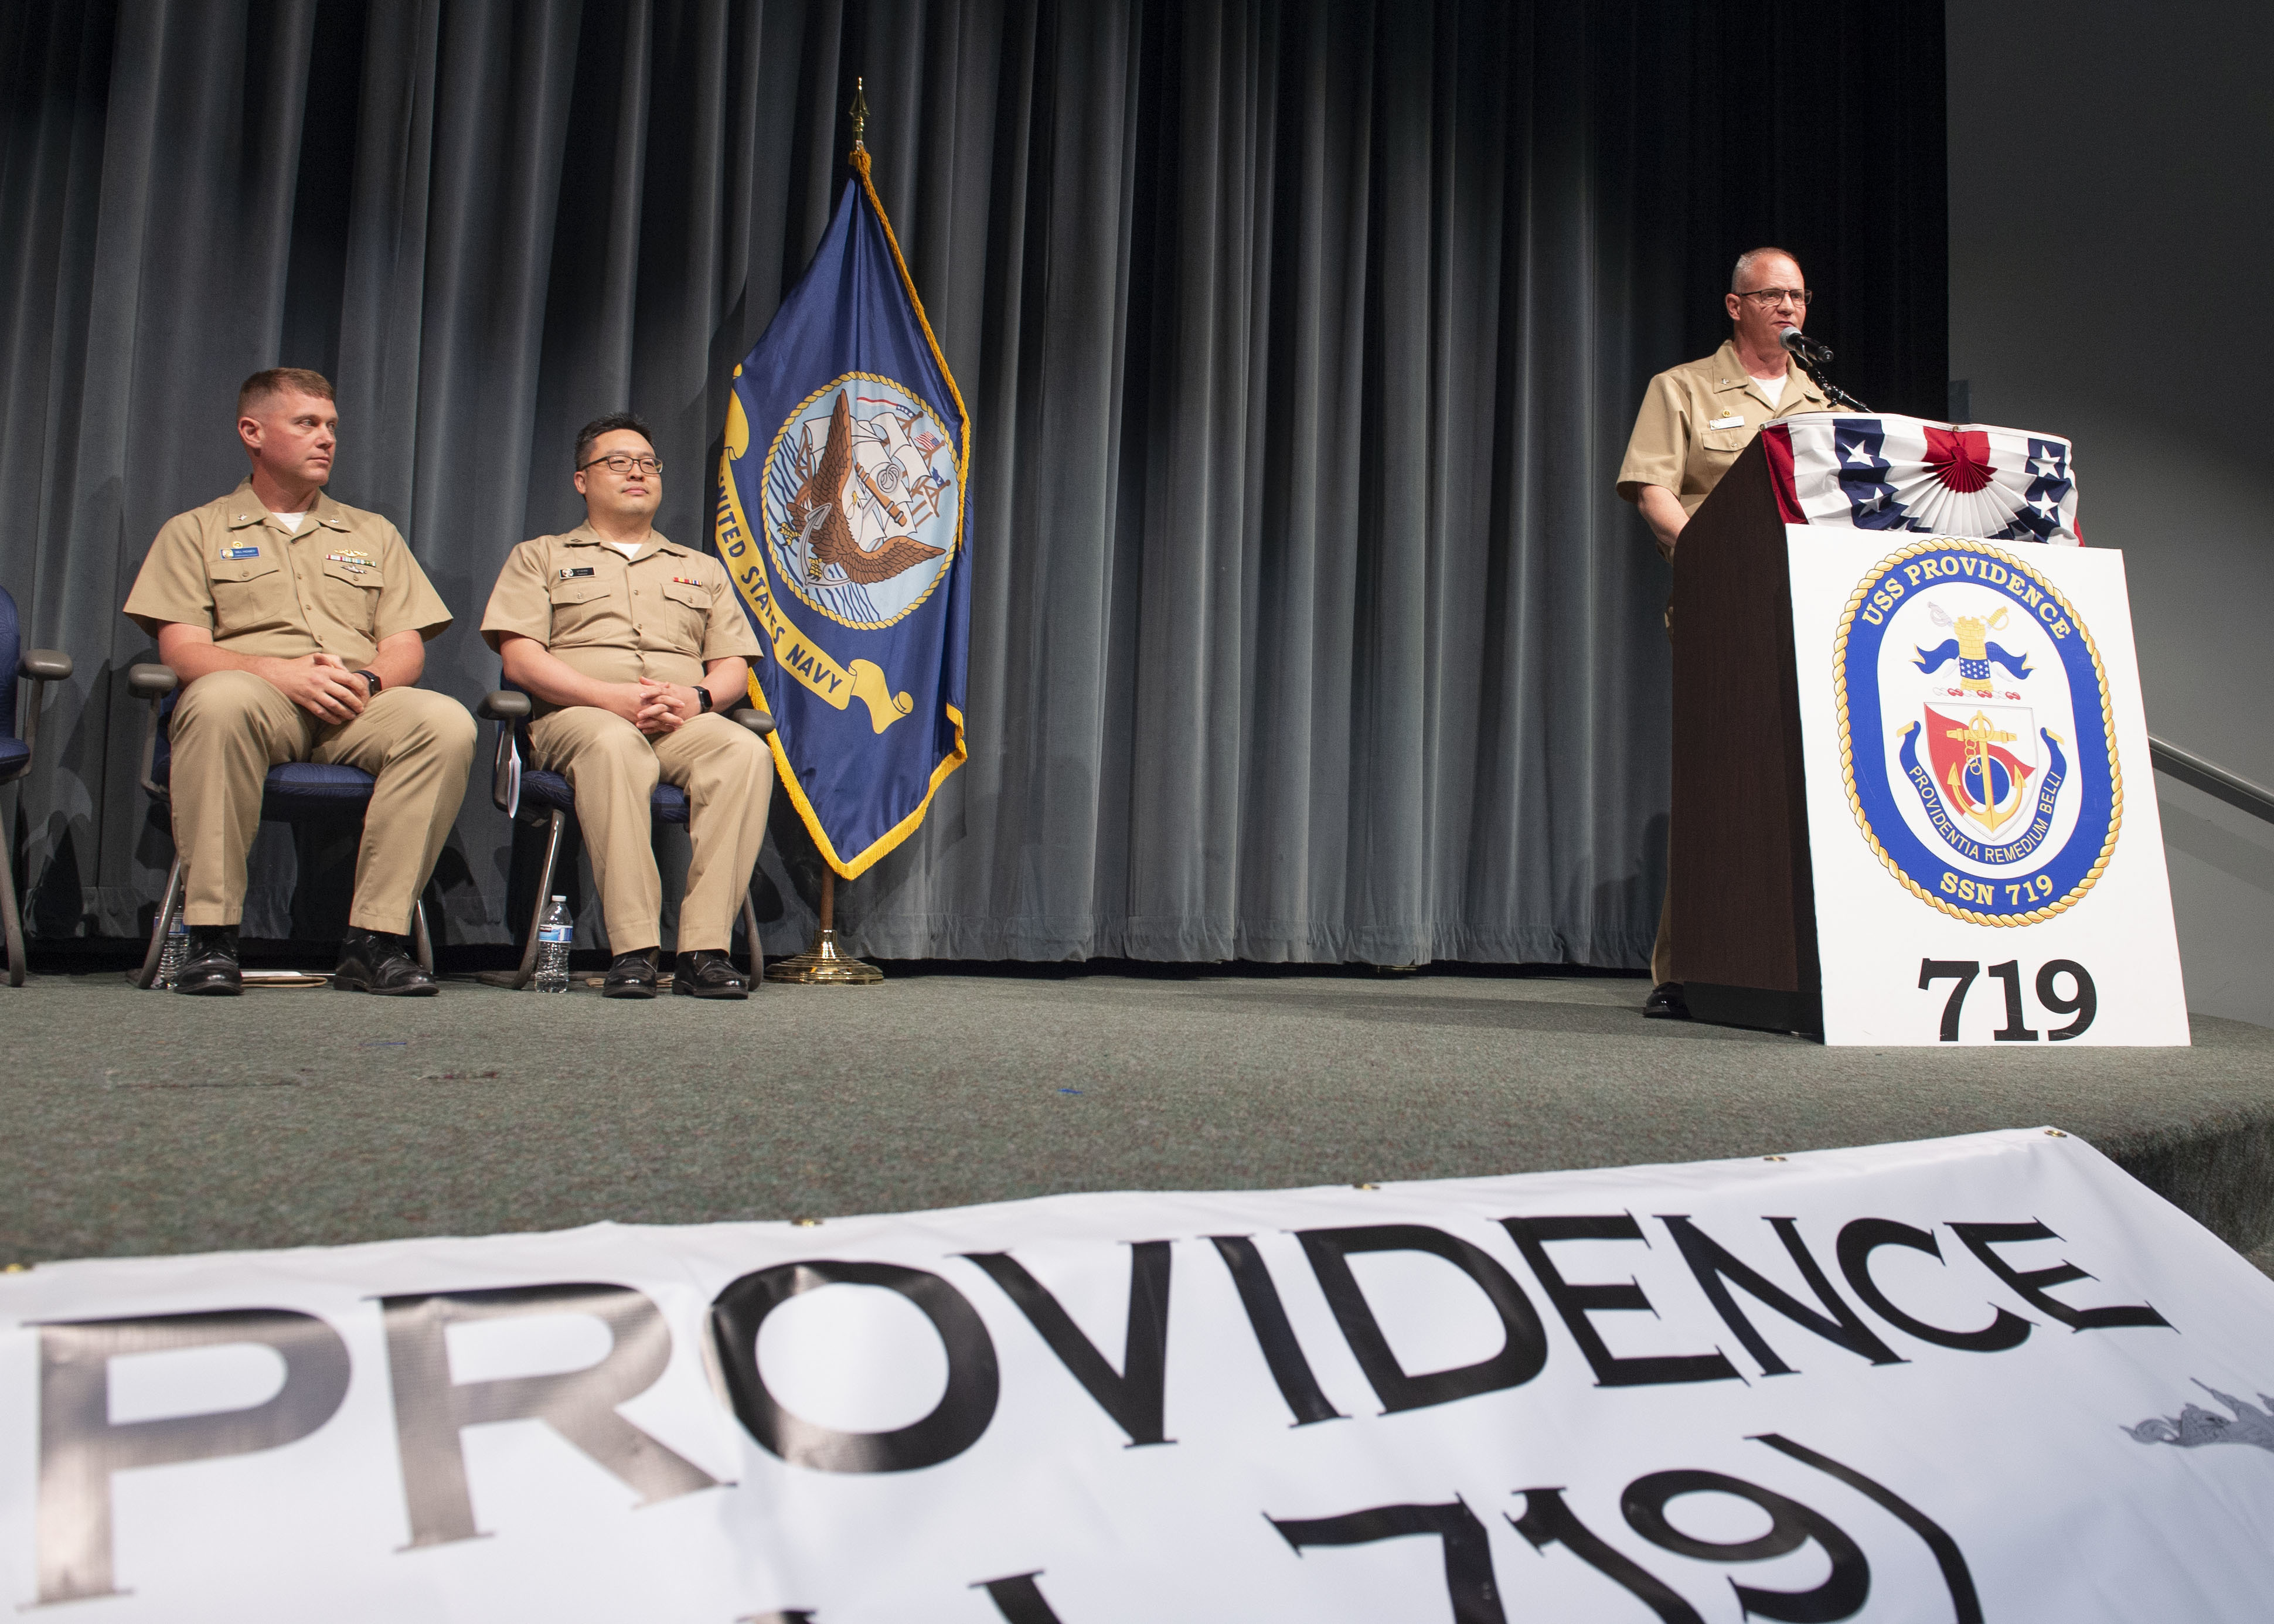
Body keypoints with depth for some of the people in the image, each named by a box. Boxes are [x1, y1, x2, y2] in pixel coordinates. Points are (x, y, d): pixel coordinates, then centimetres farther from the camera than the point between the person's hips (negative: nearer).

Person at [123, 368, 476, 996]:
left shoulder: (373, 534, 26)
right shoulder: (196, 532, 18)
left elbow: (407, 647, 15)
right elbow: (183, 650, 3)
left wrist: (367, 680, -10)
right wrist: (281, 672, -15)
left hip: (359, 710, 2)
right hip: (258, 695, -2)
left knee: (448, 722, -32)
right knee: (220, 699, -39)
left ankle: (374, 938, -29)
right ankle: (211, 936, -30)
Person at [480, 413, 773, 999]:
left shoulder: (702, 570, 30)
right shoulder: (540, 557, 20)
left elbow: (734, 666, 19)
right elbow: (520, 658, 4)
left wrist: (696, 697, -6)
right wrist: (613, 696, -12)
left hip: (684, 724, 3)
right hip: (578, 715, -2)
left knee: (746, 751, -33)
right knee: (614, 745, -41)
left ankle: (705, 950, -38)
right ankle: (634, 951, -41)